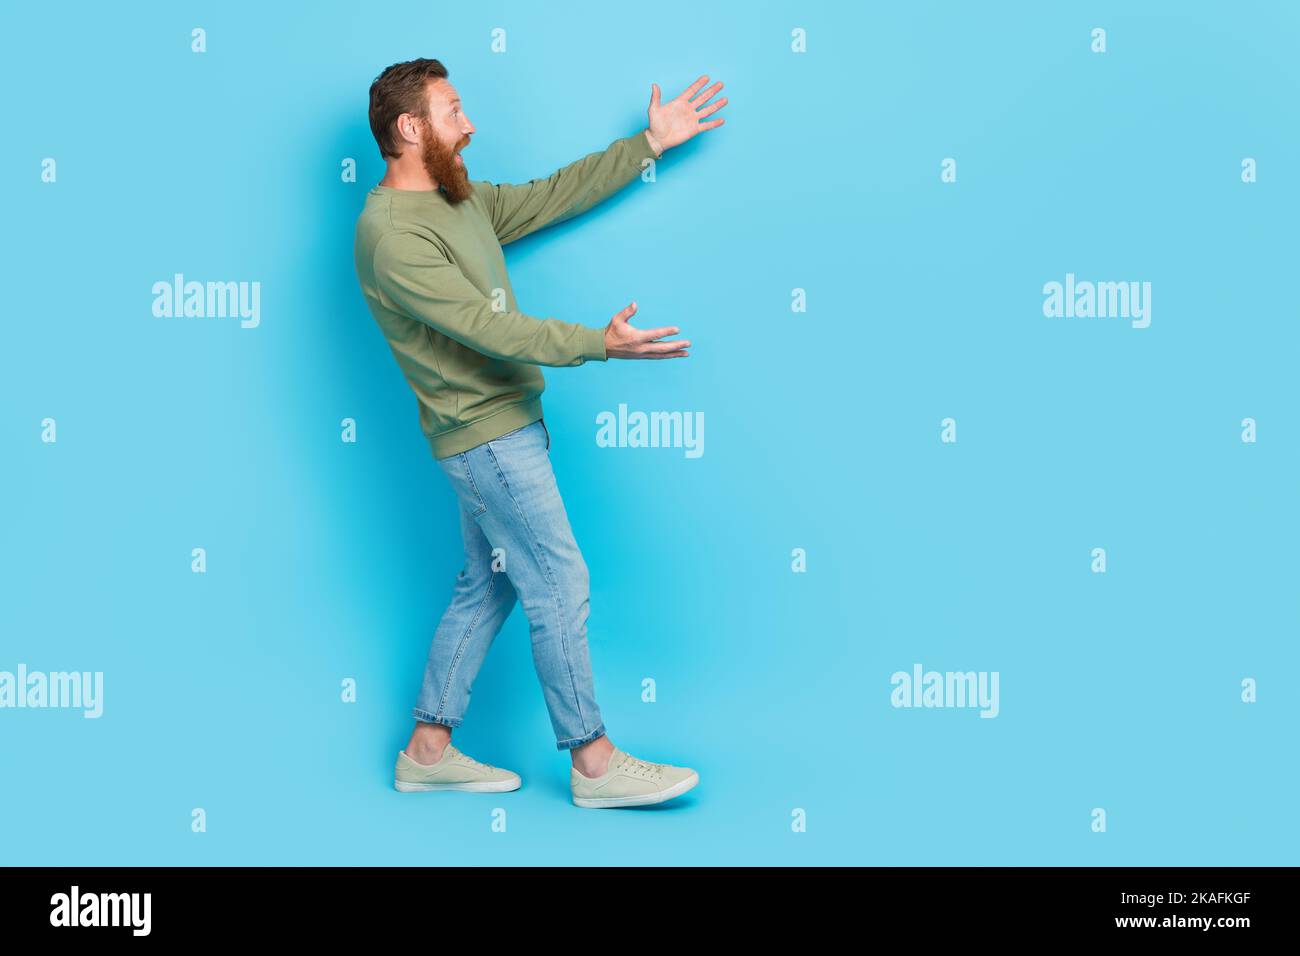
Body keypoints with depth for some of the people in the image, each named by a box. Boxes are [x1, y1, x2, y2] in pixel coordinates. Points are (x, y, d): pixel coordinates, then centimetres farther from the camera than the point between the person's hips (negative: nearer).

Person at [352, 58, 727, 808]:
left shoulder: (463, 201, 10)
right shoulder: (392, 234, -19)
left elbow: (555, 195, 16)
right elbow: (485, 327, -26)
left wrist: (650, 143, 15)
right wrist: (598, 345, -33)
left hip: (504, 428, 10)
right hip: (488, 436, -10)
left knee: (487, 590, 15)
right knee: (561, 587, -4)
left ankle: (429, 751, 23)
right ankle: (594, 762, 7)